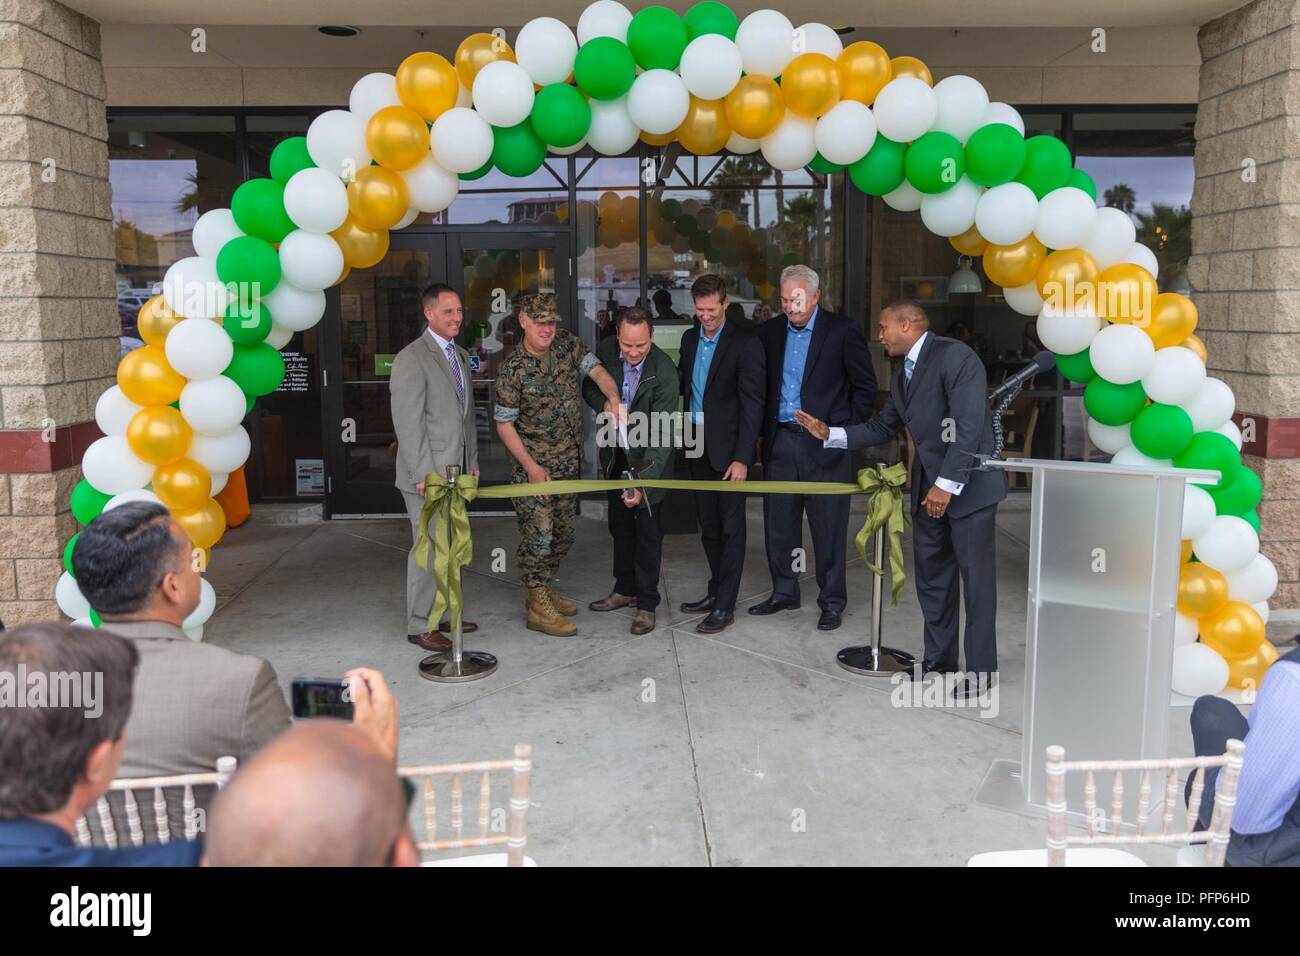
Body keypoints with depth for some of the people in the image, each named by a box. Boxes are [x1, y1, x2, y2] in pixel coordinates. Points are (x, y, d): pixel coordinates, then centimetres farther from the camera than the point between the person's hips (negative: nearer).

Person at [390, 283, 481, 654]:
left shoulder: (461, 356, 15)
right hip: (427, 473, -8)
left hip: (456, 471, 8)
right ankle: (420, 626, 9)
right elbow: (408, 424, -16)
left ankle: (442, 612, 26)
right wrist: (424, 474, -18)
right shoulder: (411, 359, -11)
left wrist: (472, 463, 15)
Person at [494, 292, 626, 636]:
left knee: (564, 533, 16)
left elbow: (597, 370, -9)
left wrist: (612, 396, -32)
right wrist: (531, 467, -17)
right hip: (534, 464, -6)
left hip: (568, 460, 7)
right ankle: (538, 608, 5)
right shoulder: (512, 369, -15)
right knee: (539, 535, -6)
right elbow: (504, 423, -12)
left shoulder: (568, 344, 0)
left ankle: (543, 589, 33)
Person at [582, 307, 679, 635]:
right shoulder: (605, 351, -14)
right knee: (619, 524, 17)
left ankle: (646, 604, 12)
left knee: (648, 529, 1)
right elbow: (589, 388, 4)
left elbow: (662, 435, -30)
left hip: (648, 457, -5)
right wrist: (608, 408, -19)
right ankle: (625, 589, 34)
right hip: (615, 453, 5)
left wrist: (643, 483, -37)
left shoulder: (665, 372, -29)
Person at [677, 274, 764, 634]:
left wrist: (742, 457, -18)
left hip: (728, 449, -6)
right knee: (708, 525, 15)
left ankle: (725, 606, 8)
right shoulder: (689, 338, 9)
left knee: (731, 527, 1)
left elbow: (752, 403, -14)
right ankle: (717, 590, 29)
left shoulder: (745, 343, -11)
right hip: (698, 446, 6)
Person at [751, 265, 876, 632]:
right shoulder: (770, 332, 8)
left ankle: (832, 601, 15)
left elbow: (865, 387, -1)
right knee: (778, 523, 11)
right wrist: (761, 432, 6)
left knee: (829, 528, 3)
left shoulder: (842, 330, -4)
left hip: (825, 445, -4)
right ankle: (784, 592, 26)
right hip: (779, 442, 4)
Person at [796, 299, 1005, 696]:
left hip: (969, 485, -9)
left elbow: (969, 425, -22)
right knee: (931, 576, 13)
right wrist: (829, 434, 8)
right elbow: (881, 428, 18)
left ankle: (981, 670, 10)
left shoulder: (954, 356, -15)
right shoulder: (903, 376, 14)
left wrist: (948, 483, -23)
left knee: (976, 578, 0)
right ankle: (938, 660, 25)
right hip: (928, 488, 9)